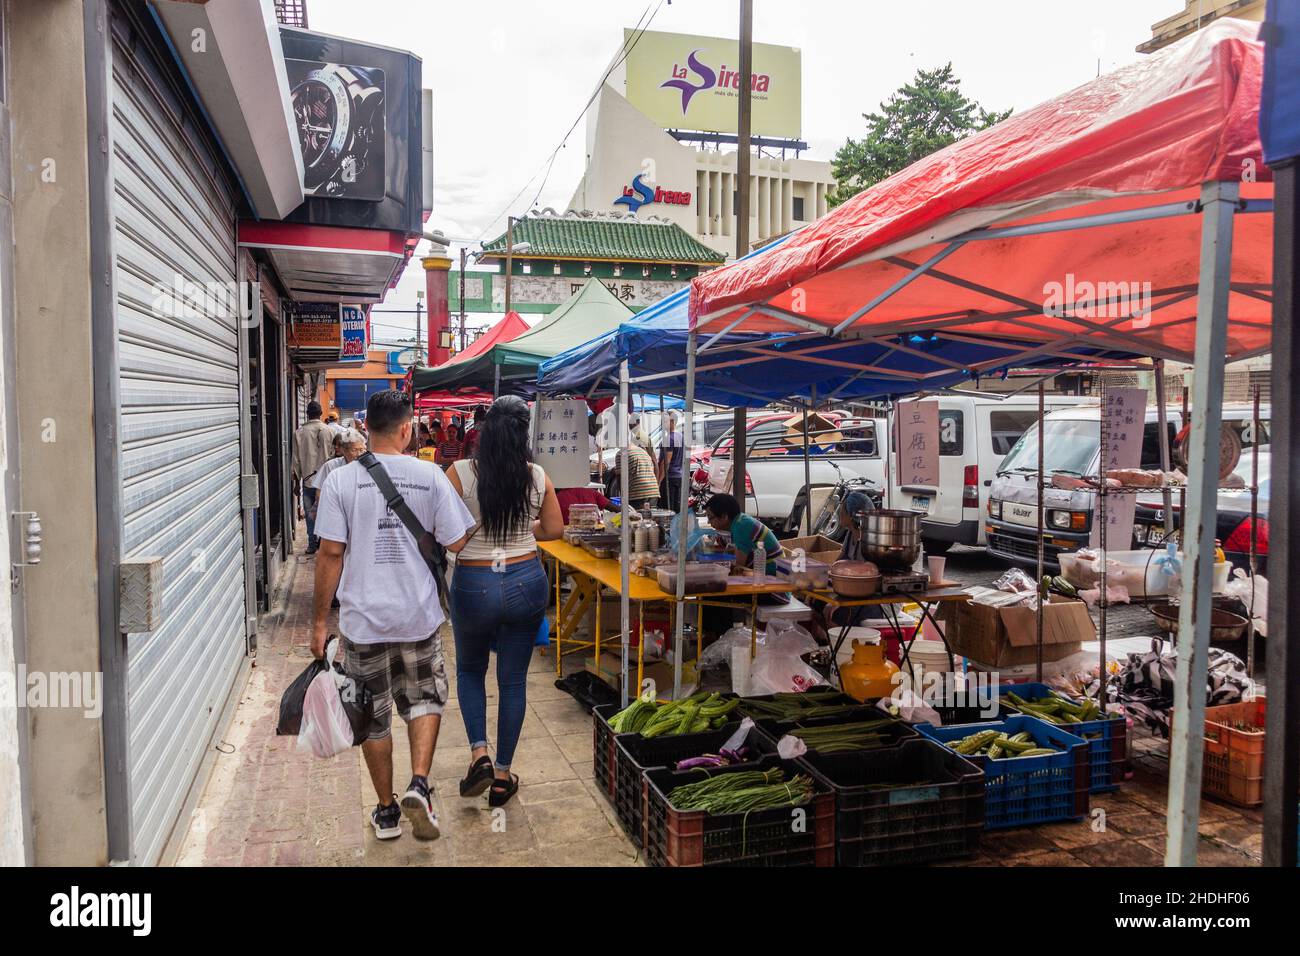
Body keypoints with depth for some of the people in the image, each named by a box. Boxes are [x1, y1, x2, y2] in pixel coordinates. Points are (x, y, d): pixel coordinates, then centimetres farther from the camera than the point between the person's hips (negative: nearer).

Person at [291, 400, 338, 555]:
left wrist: (295, 475, 12)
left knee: (310, 513, 5)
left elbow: (295, 457, 0)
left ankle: (312, 544, 5)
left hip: (308, 478, -1)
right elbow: (334, 454, 2)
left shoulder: (299, 432, -3)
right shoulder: (329, 431, -2)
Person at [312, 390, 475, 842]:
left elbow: (331, 553, -8)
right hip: (419, 616, 1)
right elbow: (458, 542, -4)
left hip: (364, 618, 0)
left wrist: (319, 620, 0)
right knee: (425, 698, 22)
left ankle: (387, 812, 27)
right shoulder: (430, 475, -6)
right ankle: (419, 784, 3)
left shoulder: (340, 479, -7)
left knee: (374, 716, 15)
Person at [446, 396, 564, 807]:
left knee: (470, 670, 23)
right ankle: (503, 777, 21)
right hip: (526, 583, 2)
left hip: (473, 585, -1)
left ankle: (479, 754, 8)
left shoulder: (460, 473, -13)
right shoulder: (538, 477, -5)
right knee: (513, 680, 12)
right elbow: (554, 529, 6)